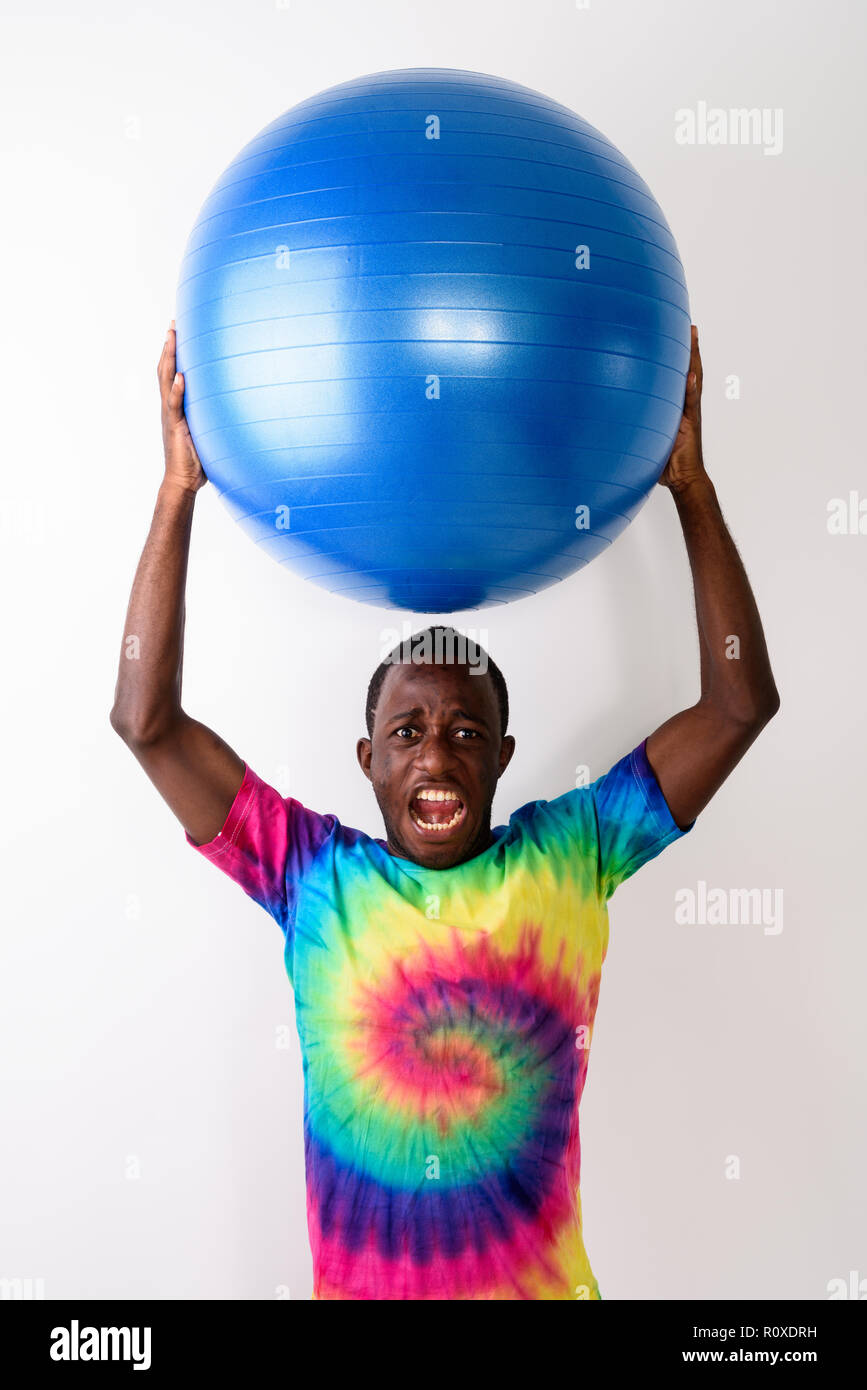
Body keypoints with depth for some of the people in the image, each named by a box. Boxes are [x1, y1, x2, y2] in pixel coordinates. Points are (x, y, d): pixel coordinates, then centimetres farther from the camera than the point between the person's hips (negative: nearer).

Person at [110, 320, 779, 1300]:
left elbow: (741, 702, -6)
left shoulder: (570, 854, -3)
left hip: (542, 1282, 0)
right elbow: (145, 721, -9)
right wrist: (178, 490, -12)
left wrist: (691, 487, -9)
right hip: (352, 1282, 0)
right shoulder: (315, 875, -4)